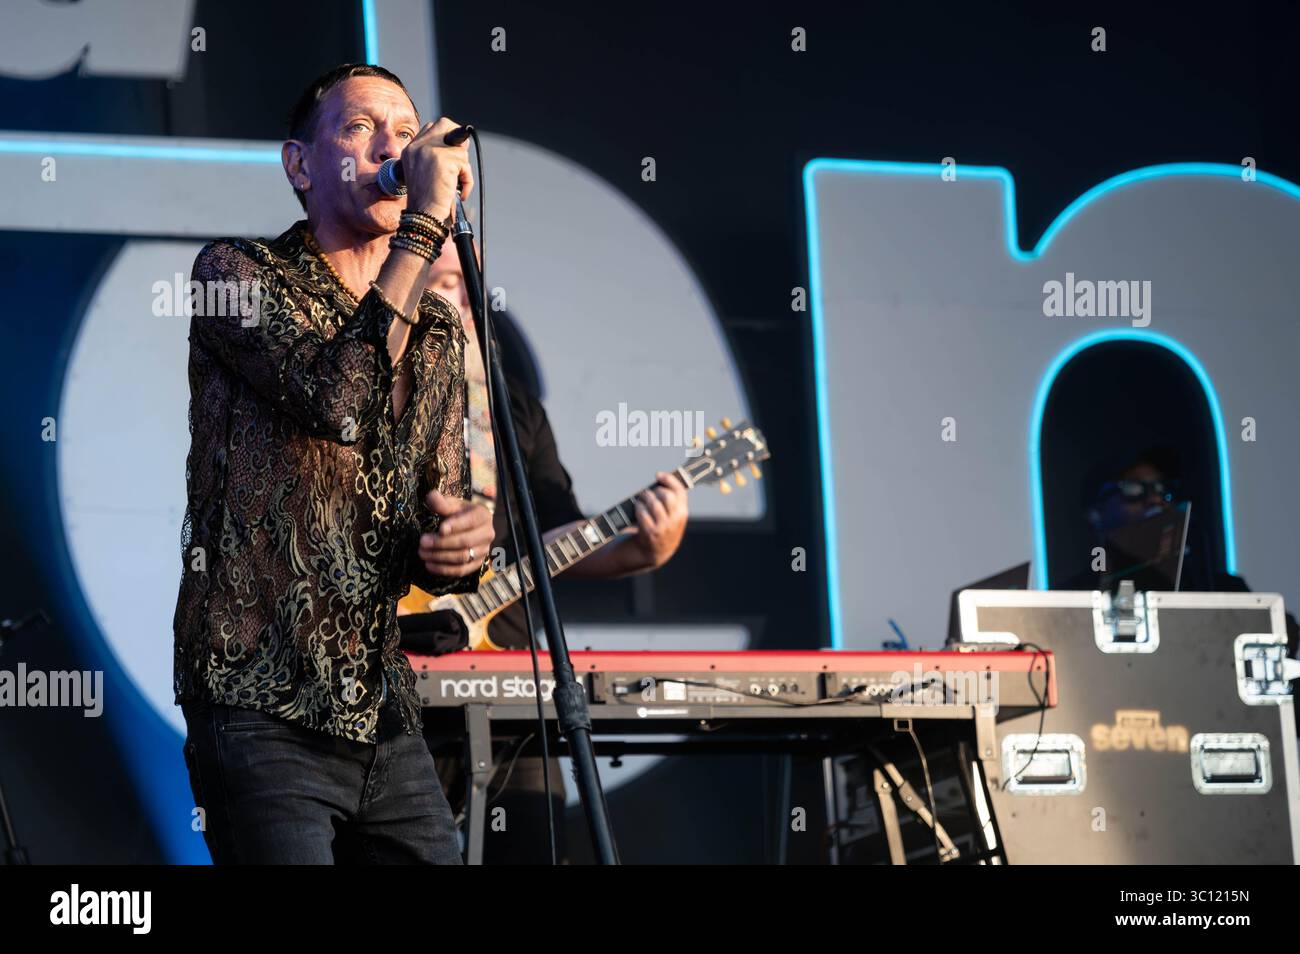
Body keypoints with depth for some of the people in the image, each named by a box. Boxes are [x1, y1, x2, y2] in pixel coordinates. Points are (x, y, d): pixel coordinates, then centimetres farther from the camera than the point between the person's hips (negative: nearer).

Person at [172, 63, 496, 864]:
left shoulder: (435, 330, 16)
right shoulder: (237, 274, -4)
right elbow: (336, 401, -22)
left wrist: (463, 544, -5)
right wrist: (425, 225, -20)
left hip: (382, 716, 7)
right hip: (261, 708, -6)